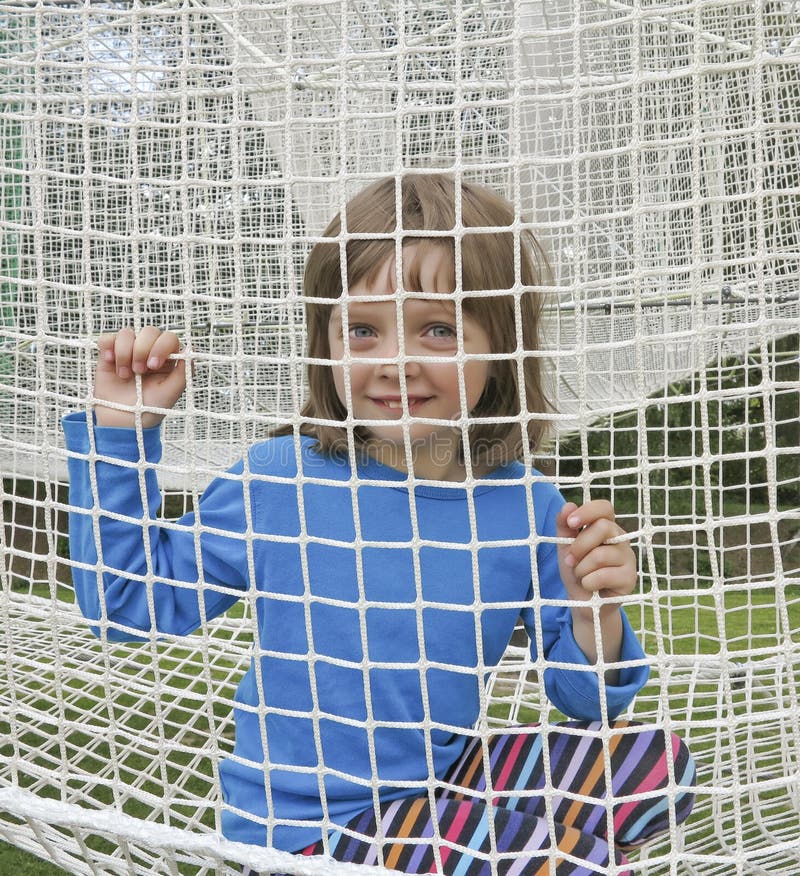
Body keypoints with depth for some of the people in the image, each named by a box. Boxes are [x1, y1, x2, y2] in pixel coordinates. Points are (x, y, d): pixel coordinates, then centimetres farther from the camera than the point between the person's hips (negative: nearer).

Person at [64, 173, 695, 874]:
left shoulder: (528, 508, -8)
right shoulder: (275, 479, -13)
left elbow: (582, 700, 2)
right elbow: (128, 600, -5)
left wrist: (592, 613, -19)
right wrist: (121, 425, -11)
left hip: (440, 790, 4)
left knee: (657, 760, -3)